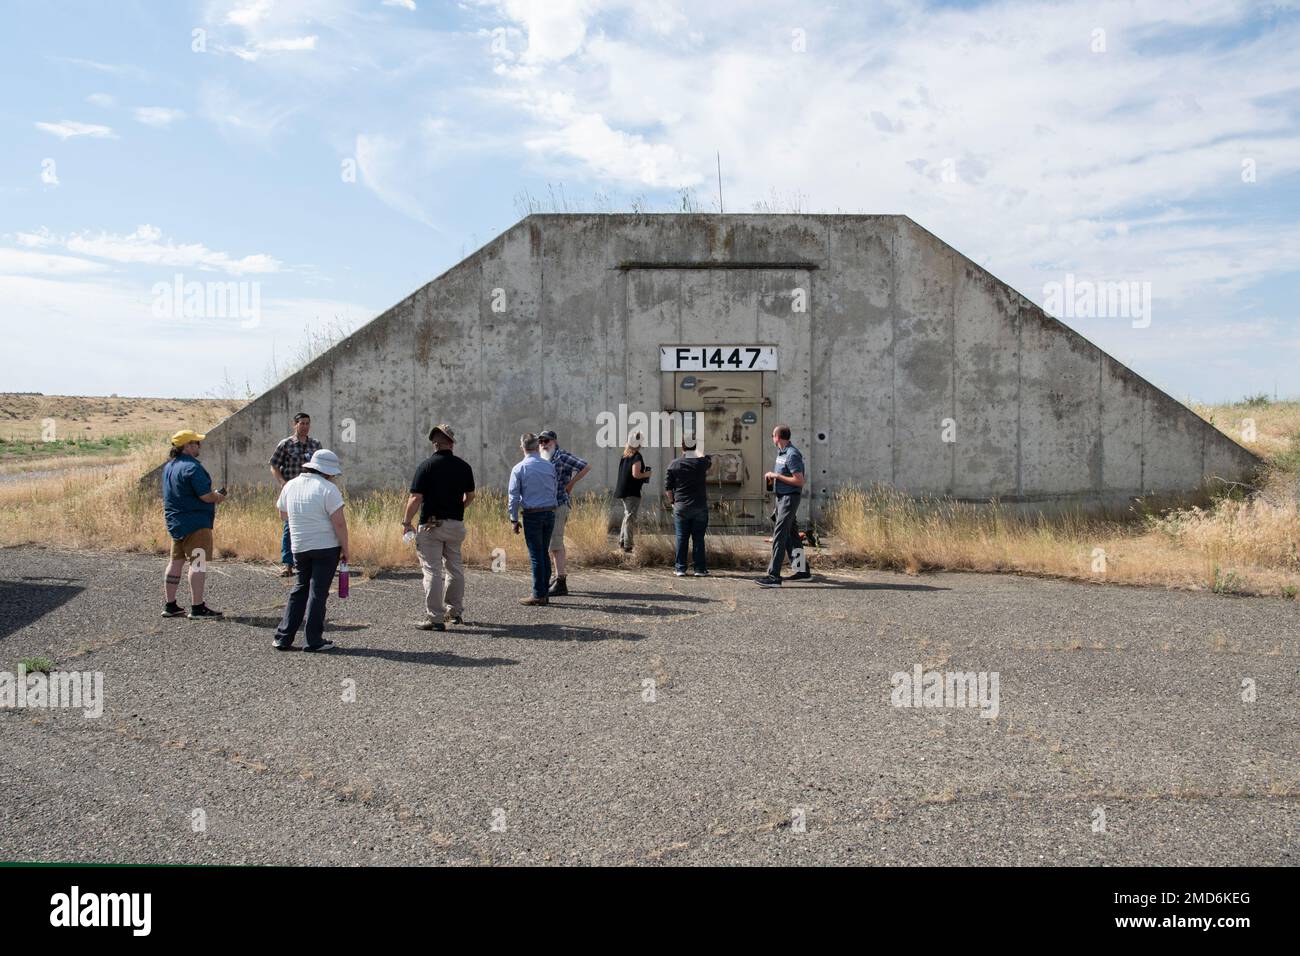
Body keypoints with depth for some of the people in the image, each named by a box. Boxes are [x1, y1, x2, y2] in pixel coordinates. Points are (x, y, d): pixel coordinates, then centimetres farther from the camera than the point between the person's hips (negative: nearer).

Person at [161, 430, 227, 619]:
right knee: (198, 562, -7)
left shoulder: (168, 466, 14)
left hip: (175, 522, 10)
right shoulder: (191, 467, -17)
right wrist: (218, 497, -1)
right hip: (195, 522, -10)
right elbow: (206, 495, -22)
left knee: (176, 561, 15)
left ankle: (170, 605, 22)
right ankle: (197, 608, -8)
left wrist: (213, 497, 15)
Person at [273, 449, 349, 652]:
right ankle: (314, 641, 4)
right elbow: (339, 523, -16)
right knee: (318, 591, 1)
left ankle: (283, 638, 14)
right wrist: (345, 549, -8)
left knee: (299, 589, 16)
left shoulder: (290, 486, 6)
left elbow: (283, 515, 17)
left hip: (299, 547, 5)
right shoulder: (328, 489, -14)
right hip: (326, 548, -5)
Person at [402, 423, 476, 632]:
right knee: (455, 568, 18)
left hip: (431, 525, -4)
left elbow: (416, 498, -14)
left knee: (432, 571, -1)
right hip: (456, 524, 4)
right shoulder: (463, 466, 3)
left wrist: (407, 522, -3)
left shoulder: (426, 465, -10)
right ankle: (456, 612, 27)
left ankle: (434, 618, -1)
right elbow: (470, 496, 14)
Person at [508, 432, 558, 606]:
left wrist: (514, 519, 2)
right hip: (550, 512, 4)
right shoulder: (550, 466, 6)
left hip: (532, 515, -4)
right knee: (545, 553, 12)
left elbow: (514, 496, -5)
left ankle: (539, 595, 2)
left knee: (536, 555, -1)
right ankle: (544, 592, 16)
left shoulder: (519, 469, -6)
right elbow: (554, 491, 11)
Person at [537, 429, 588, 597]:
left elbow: (586, 467, -17)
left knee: (555, 544, -11)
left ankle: (561, 584, -10)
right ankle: (559, 579, 22)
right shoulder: (546, 460, 17)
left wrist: (569, 485, -11)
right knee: (553, 544, 14)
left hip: (558, 506, -10)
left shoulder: (562, 456, -10)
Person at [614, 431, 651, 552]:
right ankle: (627, 546, -4)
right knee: (630, 519, -4)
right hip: (632, 492, -8)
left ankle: (621, 542, 24)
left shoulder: (624, 455, 10)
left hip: (623, 491, 8)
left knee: (627, 516, 20)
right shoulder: (637, 456, -14)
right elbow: (635, 474, -21)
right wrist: (646, 474, -5)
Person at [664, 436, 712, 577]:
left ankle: (680, 568, 9)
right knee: (698, 538, 5)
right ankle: (700, 568, 7)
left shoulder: (675, 464, -4)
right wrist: (698, 451, 34)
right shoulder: (702, 462, -5)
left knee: (681, 538, 6)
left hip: (681, 507, 0)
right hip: (700, 506, 0)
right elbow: (708, 459, 21)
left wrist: (672, 501, 12)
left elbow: (667, 487, -2)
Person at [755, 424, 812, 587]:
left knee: (779, 535, -14)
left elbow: (799, 481, -20)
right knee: (791, 535, 15)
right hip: (782, 497, 10)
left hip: (790, 498, -10)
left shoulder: (792, 455, -16)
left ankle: (773, 576, -17)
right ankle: (802, 570, 24)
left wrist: (776, 476, -17)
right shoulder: (781, 453, 14)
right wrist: (772, 476, 11)